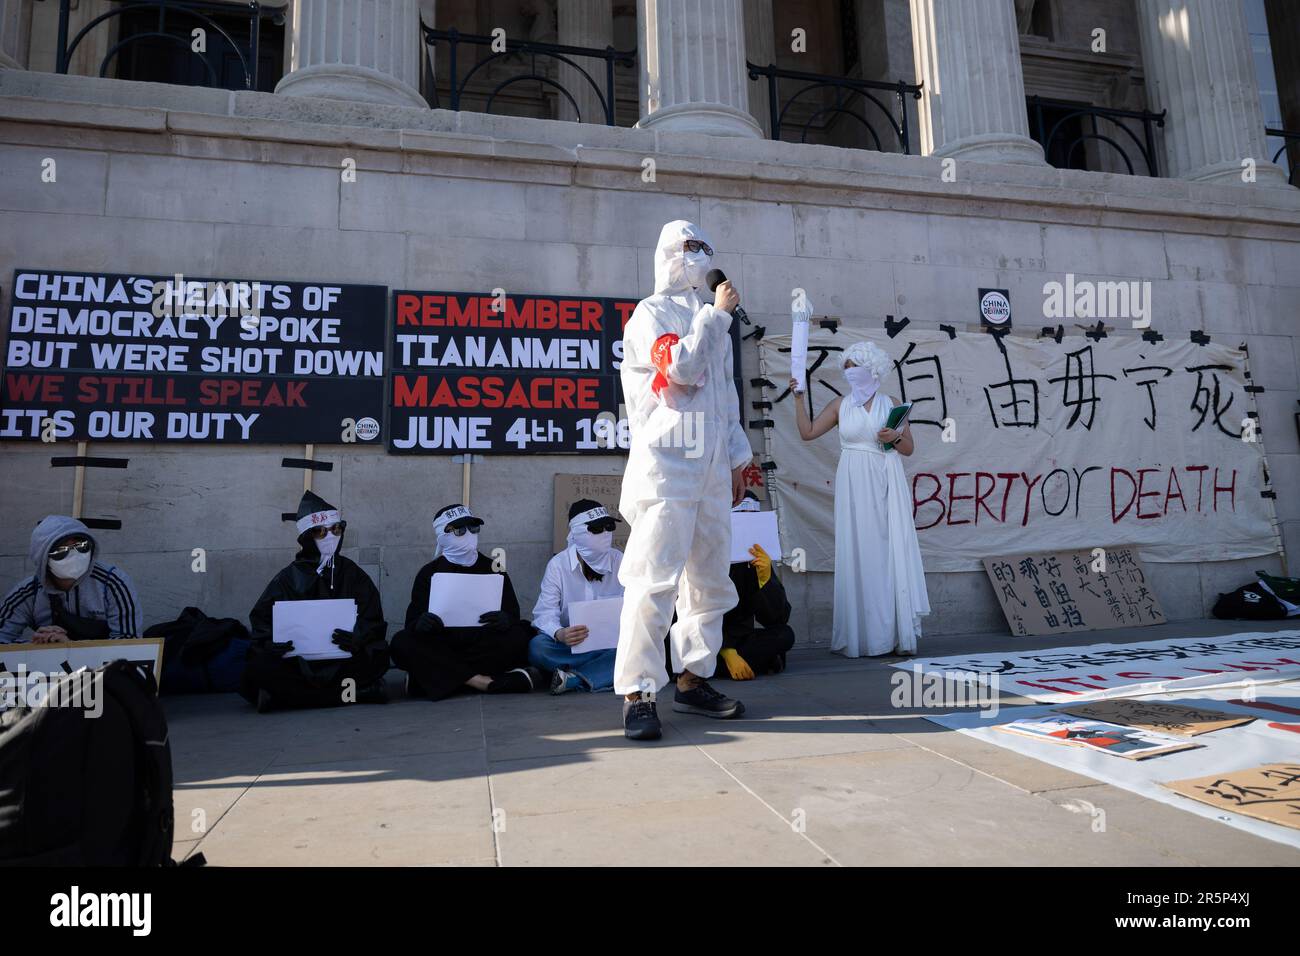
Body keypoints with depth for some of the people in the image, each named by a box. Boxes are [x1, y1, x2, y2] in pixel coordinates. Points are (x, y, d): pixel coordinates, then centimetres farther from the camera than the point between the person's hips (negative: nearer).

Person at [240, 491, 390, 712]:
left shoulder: (353, 575, 8)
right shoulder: (288, 578, 8)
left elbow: (372, 619, 0)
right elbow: (262, 619, 5)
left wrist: (358, 639, -23)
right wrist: (269, 643, -18)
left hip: (342, 664, 0)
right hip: (298, 663, 1)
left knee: (378, 658, -28)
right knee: (258, 669, -29)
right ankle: (359, 693, -28)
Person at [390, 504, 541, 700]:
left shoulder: (492, 568, 11)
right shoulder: (429, 573, 9)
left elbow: (513, 614, 3)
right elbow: (413, 620, 1)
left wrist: (505, 620, -23)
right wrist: (419, 624, -25)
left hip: (485, 647, 0)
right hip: (441, 649, 0)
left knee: (518, 637, -28)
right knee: (402, 643, -27)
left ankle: (434, 677, -26)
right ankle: (482, 681, -31)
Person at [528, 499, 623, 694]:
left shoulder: (619, 560, 1)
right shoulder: (558, 564, -7)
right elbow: (545, 614, -14)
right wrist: (559, 634, -38)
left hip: (610, 642, 2)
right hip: (571, 645, -2)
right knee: (537, 647, -32)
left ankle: (572, 679, -27)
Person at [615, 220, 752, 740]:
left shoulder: (710, 317, 23)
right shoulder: (652, 312, 1)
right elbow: (681, 368, -17)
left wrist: (738, 456, 20)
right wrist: (717, 314, -6)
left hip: (712, 467, 8)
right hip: (666, 461, -8)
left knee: (711, 580, 9)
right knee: (655, 578, -11)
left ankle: (691, 680, 19)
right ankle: (638, 693, -5)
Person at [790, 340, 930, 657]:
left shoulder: (891, 404, 8)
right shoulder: (841, 405, 10)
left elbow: (910, 448, 10)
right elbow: (807, 432, 4)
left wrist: (895, 437, -10)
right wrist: (799, 397, 2)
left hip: (886, 487, 0)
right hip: (854, 486, 0)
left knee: (890, 551, -2)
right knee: (859, 553, -1)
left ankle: (896, 634, 5)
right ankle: (862, 635, 4)